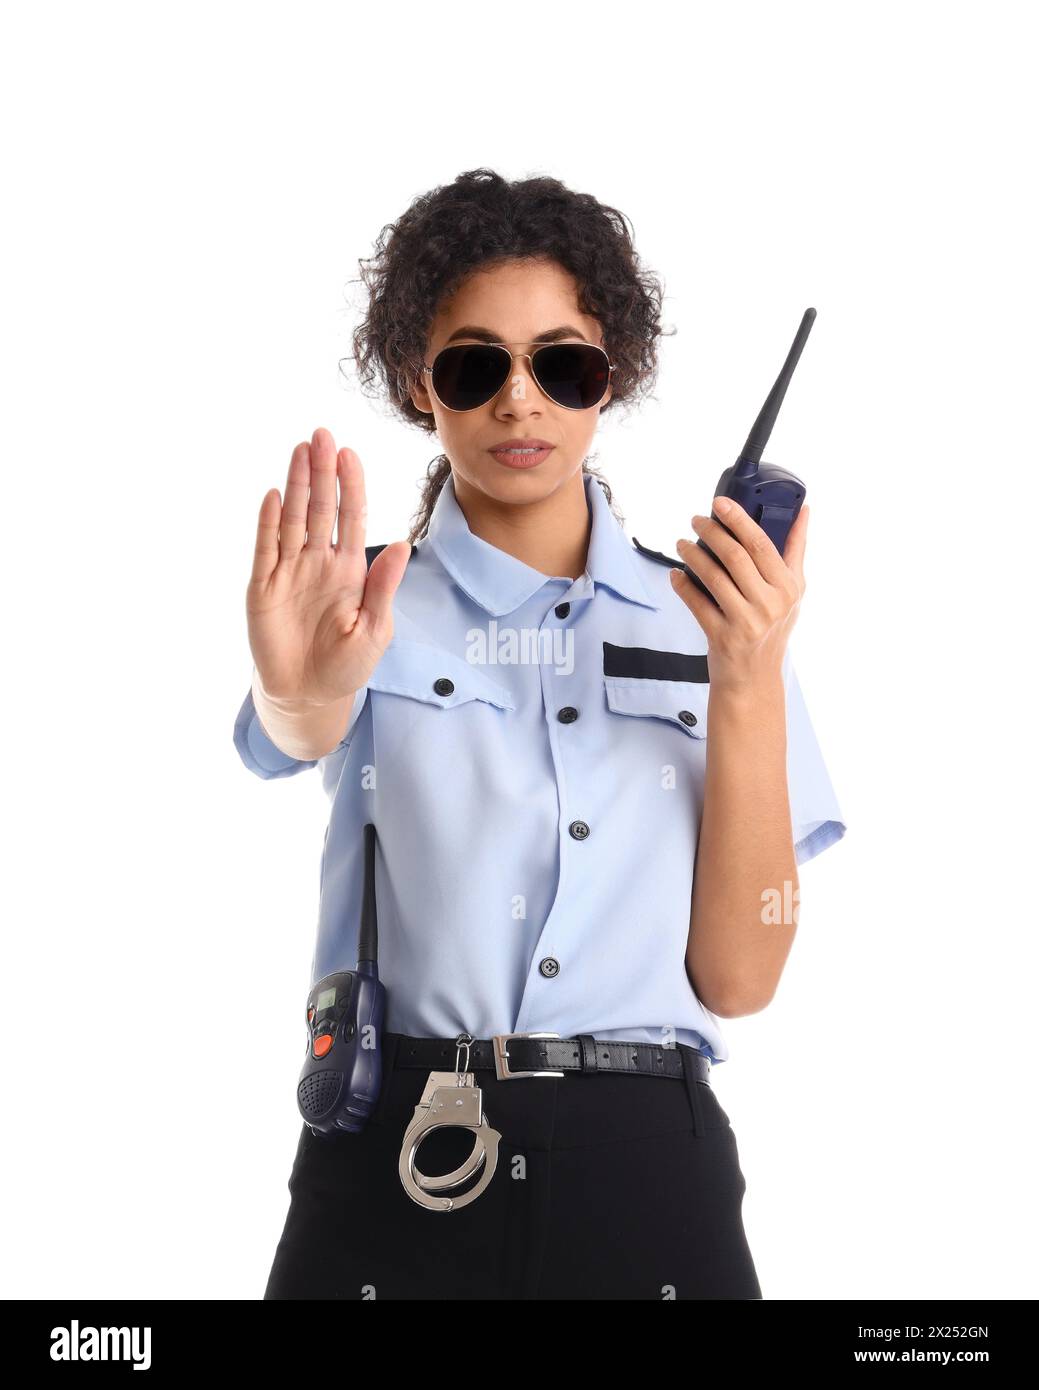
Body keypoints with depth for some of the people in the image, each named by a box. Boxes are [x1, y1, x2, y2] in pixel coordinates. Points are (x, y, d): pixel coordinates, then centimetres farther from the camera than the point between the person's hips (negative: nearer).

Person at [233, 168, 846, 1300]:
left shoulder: (703, 620, 5)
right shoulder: (369, 607, 2)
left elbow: (738, 979, -1)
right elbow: (298, 737, -22)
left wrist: (748, 688, -11)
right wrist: (305, 695, -44)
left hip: (649, 1169, 1)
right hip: (394, 1172, -1)